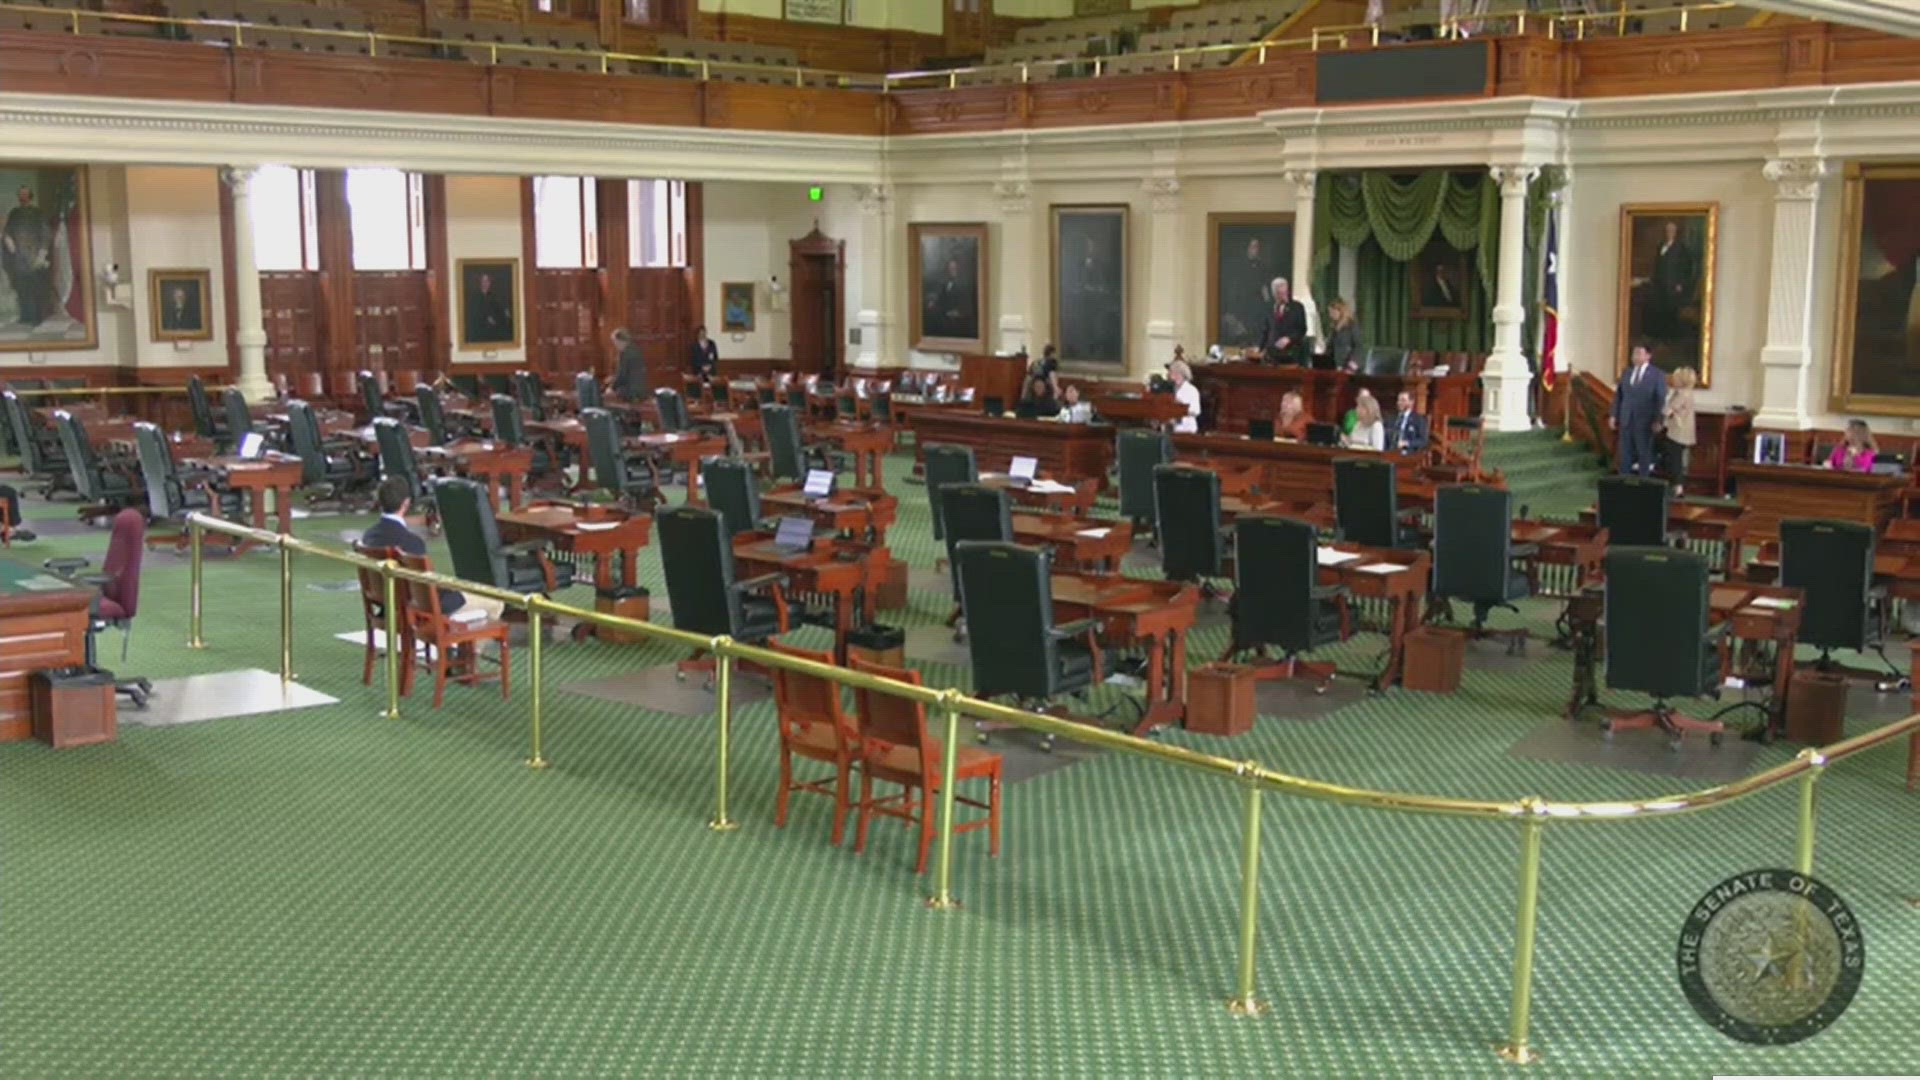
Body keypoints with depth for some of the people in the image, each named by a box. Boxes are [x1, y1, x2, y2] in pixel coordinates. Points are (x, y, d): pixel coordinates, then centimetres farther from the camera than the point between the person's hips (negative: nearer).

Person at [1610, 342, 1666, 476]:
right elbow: (1618, 395, 12)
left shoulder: (1657, 375, -2)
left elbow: (1660, 399, -6)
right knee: (1625, 453, 5)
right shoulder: (1627, 373, 12)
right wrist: (1614, 415, 4)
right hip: (1626, 420, 4)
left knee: (1644, 453, 4)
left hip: (1644, 421, -4)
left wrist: (1657, 420, -13)